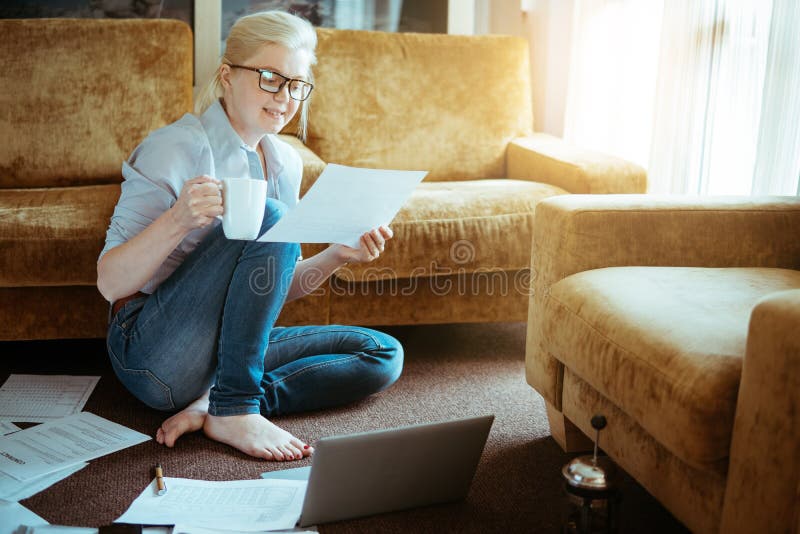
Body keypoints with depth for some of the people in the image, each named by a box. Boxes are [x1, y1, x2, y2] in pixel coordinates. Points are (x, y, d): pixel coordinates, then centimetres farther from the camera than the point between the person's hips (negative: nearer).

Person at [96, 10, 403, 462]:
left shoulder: (287, 163, 8)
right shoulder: (175, 149, -13)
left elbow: (278, 287, 14)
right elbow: (109, 283, -16)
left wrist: (338, 256, -5)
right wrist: (178, 220, -33)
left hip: (231, 347, 7)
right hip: (155, 352, -7)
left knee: (384, 355, -3)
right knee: (268, 217, -26)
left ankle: (213, 406, -14)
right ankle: (235, 410, -21)